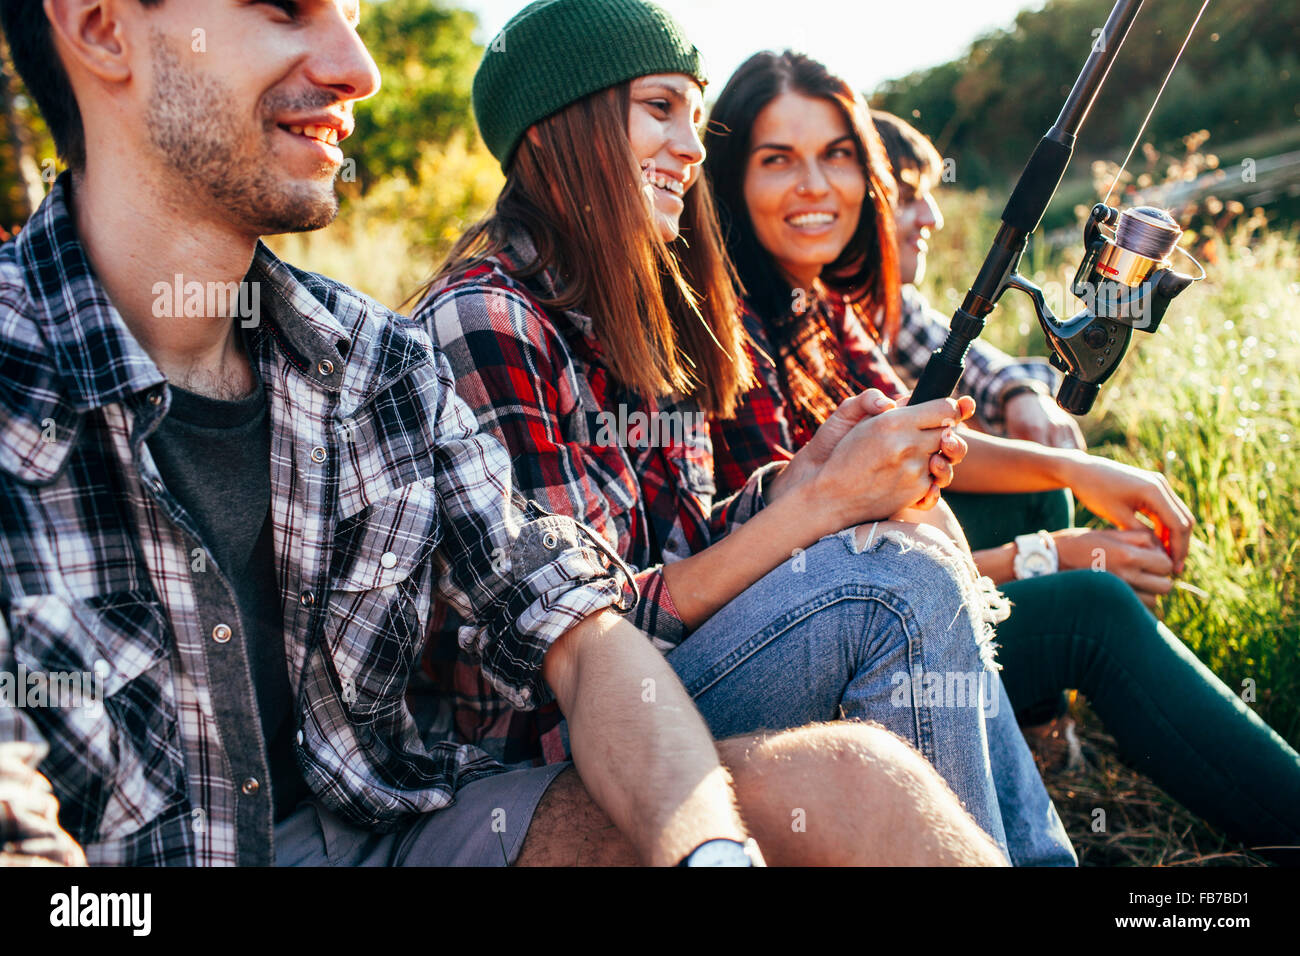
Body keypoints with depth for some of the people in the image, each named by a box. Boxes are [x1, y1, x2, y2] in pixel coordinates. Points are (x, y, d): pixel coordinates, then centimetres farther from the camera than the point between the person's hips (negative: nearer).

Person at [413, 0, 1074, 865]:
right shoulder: (485, 323, -17)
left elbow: (684, 562, 8)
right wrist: (821, 502, -21)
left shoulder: (643, 316, 9)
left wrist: (801, 476, -10)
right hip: (545, 753, -8)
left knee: (916, 549, -3)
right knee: (895, 583, -21)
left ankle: (1035, 852, 5)